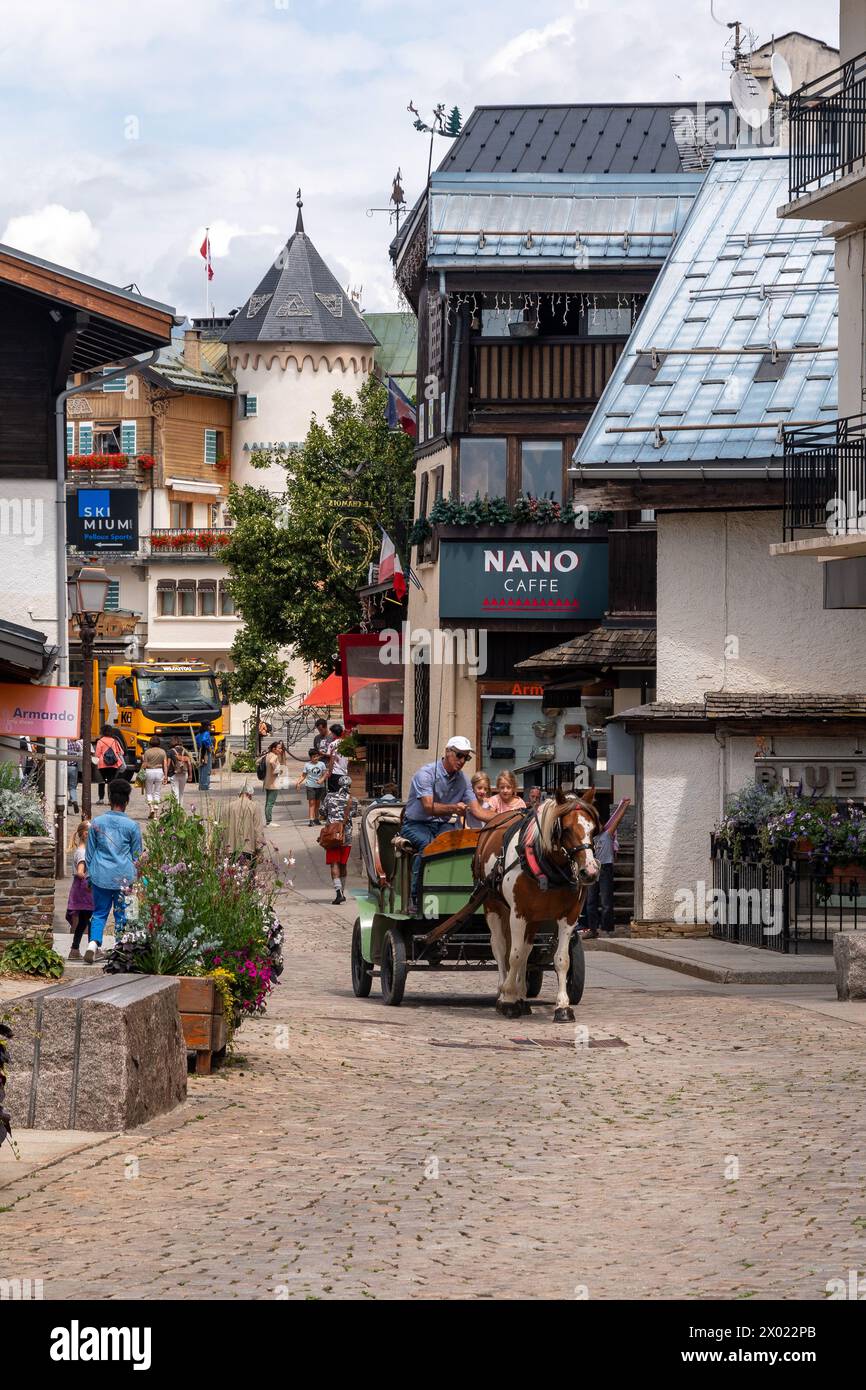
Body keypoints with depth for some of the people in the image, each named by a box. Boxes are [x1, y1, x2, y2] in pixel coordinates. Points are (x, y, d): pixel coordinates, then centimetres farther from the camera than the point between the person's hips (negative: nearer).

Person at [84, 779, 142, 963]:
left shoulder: (97, 822, 1)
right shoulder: (132, 826, -4)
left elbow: (89, 851, 8)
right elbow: (136, 855, 5)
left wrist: (90, 874, 19)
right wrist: (135, 877, 18)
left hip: (100, 876, 1)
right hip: (124, 877, -1)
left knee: (99, 913, 10)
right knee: (122, 914, 8)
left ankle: (93, 942, -11)